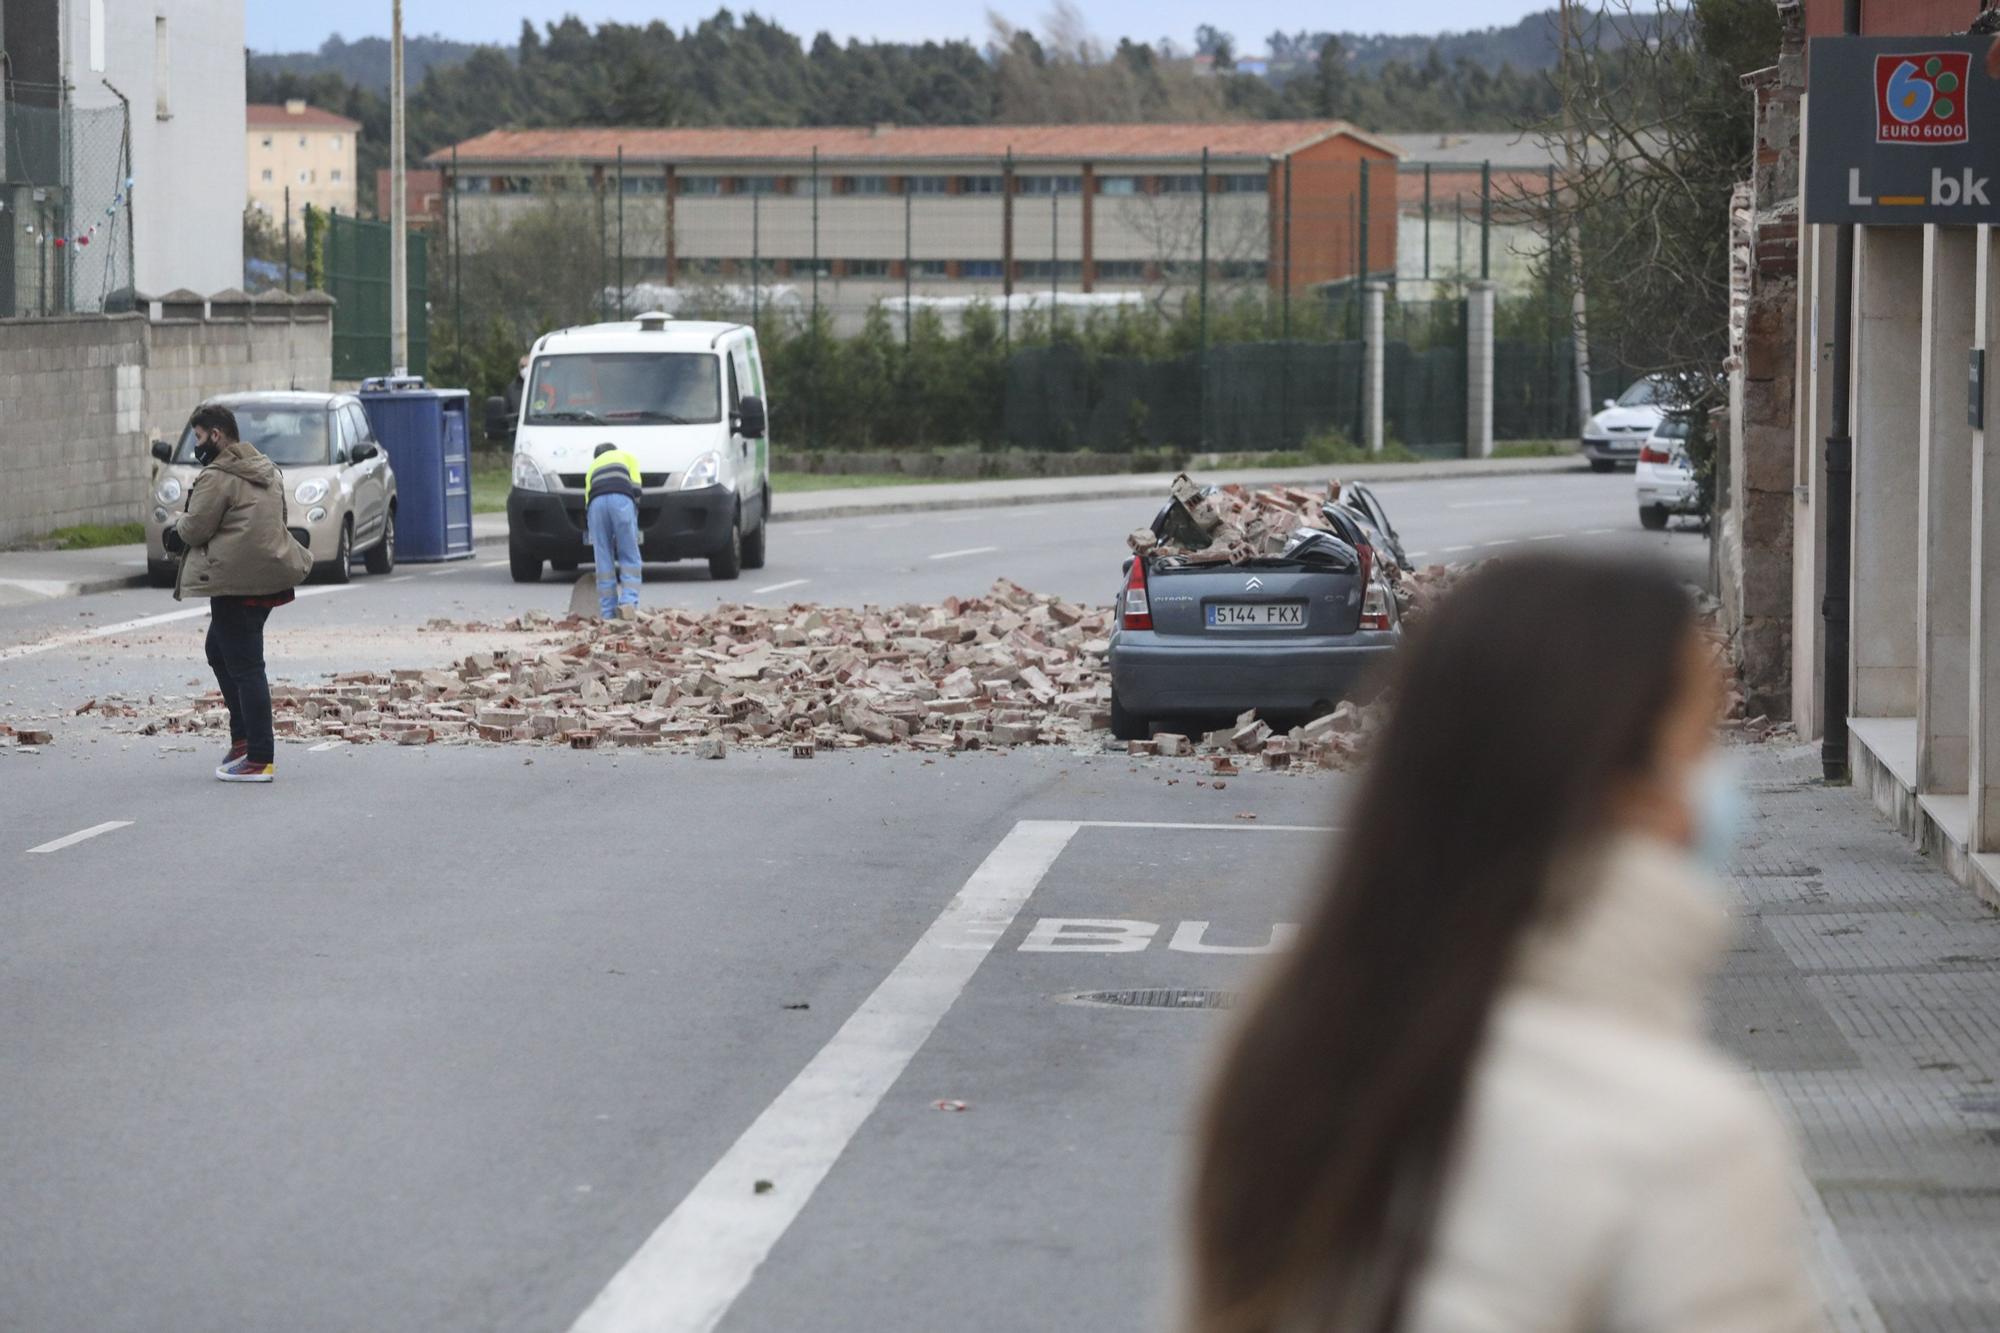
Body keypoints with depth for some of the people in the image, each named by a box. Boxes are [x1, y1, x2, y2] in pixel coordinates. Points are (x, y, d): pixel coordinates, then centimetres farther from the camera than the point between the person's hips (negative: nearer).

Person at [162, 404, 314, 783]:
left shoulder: (216, 477, -14)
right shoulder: (265, 470, 15)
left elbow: (194, 529, -14)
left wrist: (176, 524, 10)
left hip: (237, 583, -10)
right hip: (268, 577, 10)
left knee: (244, 667, -6)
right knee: (219, 652, 24)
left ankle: (260, 759, -5)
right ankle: (243, 737, 24)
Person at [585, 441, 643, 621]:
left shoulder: (592, 467, 40)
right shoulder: (626, 456, 33)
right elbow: (636, 488, 14)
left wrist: (594, 539, 36)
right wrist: (634, 513, 18)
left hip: (596, 503, 2)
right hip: (621, 498, -2)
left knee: (604, 560, 7)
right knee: (630, 557, 4)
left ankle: (608, 613, 5)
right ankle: (629, 602, -13)